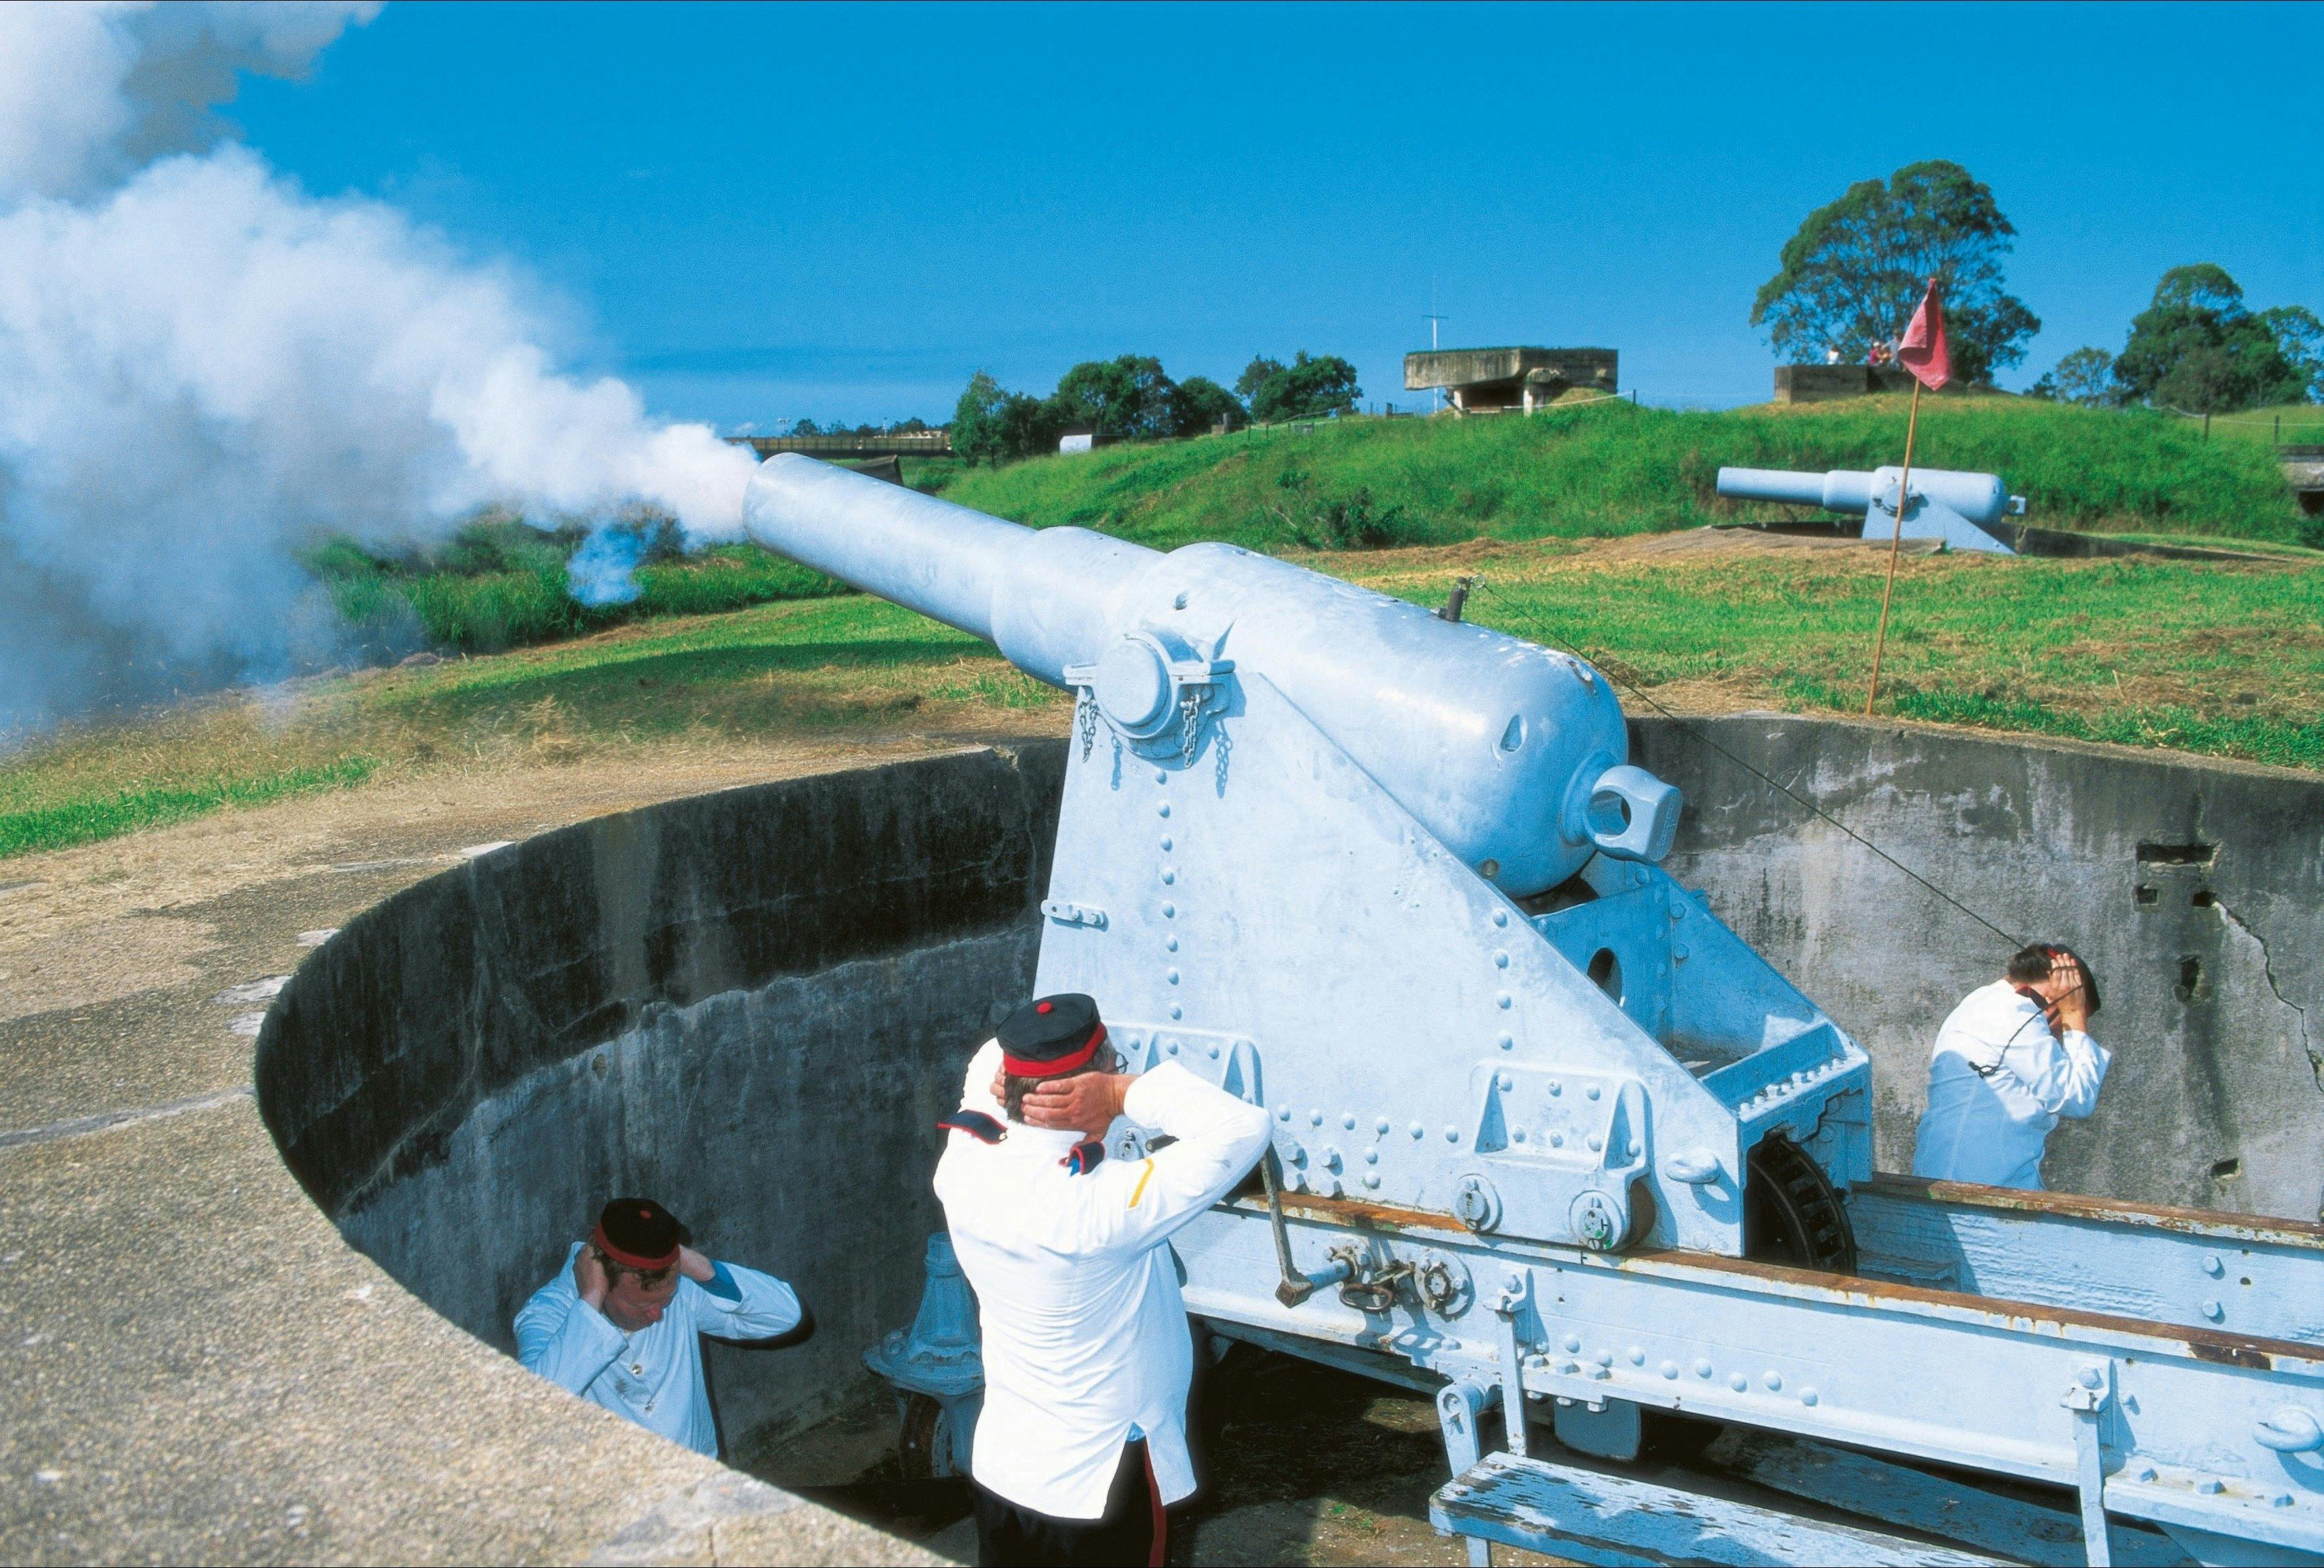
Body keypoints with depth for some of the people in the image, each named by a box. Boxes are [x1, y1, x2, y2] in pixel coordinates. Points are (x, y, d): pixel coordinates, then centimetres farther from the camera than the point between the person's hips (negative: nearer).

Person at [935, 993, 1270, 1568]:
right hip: (1098, 1484, -6)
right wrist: (1125, 1091, -28)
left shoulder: (963, 1170, -14)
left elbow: (995, 1059, 5)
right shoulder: (1096, 1209, -33)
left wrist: (1015, 1084, -17)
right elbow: (1242, 1129, -34)